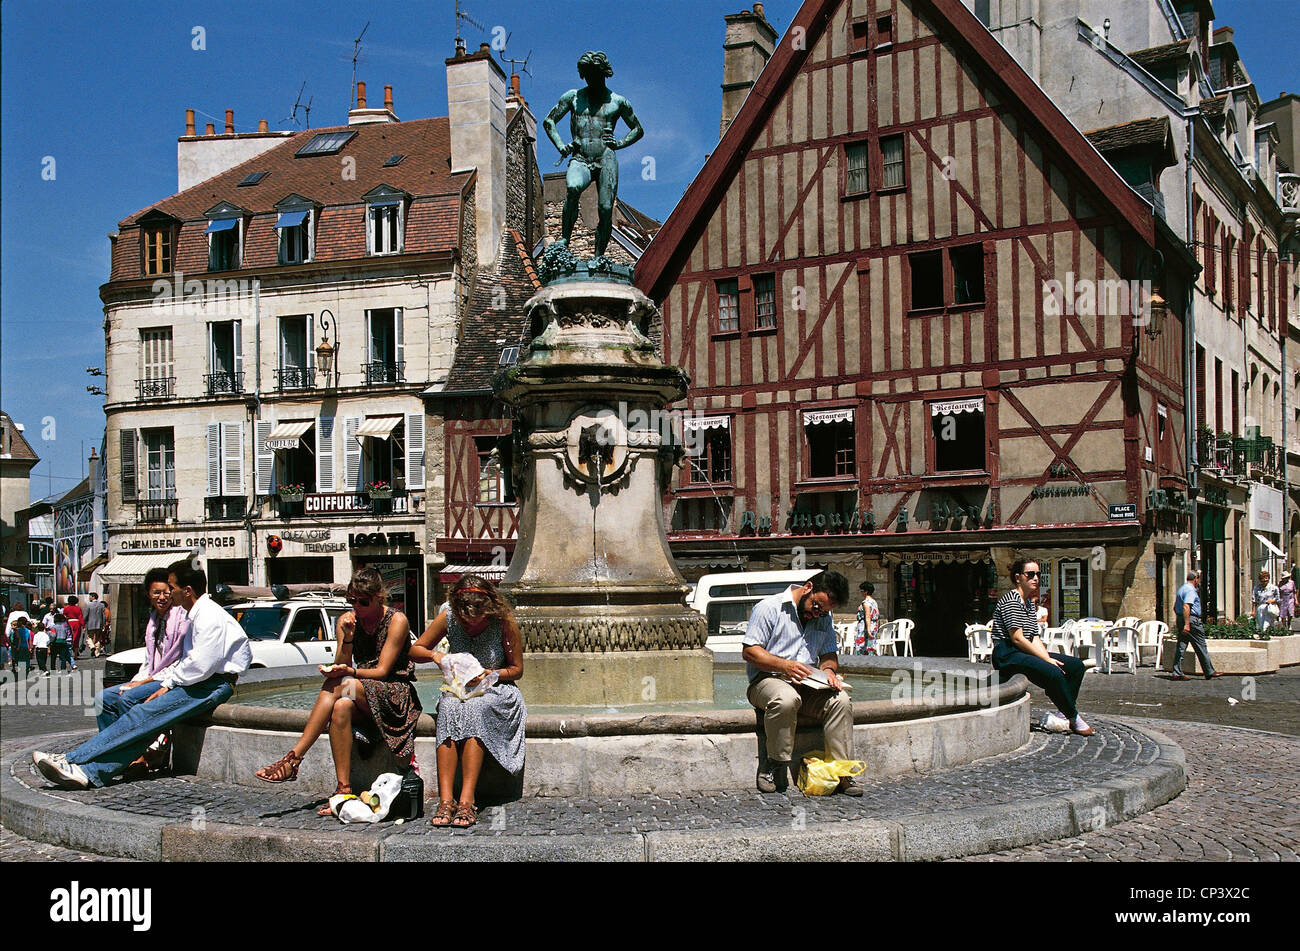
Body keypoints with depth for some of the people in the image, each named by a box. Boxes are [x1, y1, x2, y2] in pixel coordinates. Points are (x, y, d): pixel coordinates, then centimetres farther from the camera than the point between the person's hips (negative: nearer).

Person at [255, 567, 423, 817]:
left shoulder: (397, 621, -7)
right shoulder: (348, 620, 7)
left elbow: (382, 671, -12)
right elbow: (341, 667, 0)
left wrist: (348, 672, -28)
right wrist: (347, 639, -17)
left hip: (394, 695, -4)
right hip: (359, 693, 4)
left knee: (337, 686, -30)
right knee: (341, 707, -33)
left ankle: (293, 758, -28)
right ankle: (344, 789, -38)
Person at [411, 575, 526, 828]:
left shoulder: (504, 621, -12)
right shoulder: (448, 616, -6)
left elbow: (517, 669, -2)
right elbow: (415, 650, 5)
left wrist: (490, 674, -21)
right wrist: (435, 655, -17)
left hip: (496, 691, -2)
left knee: (474, 708, -36)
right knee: (449, 707, -33)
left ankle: (467, 801, -38)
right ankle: (445, 800, -38)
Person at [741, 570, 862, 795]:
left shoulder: (824, 617, 16)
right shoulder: (770, 608, -5)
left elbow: (829, 654, 20)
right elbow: (749, 651, -9)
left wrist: (829, 670, -5)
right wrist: (785, 666, -22)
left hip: (808, 684, 6)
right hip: (767, 679, -5)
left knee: (841, 700, -23)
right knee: (787, 699, -39)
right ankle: (774, 763, -20)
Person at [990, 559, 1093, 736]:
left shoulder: (1030, 602, 18)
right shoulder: (1011, 600, -12)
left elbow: (1035, 639, 13)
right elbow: (1017, 638, -18)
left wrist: (1048, 658, -6)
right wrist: (1047, 660, -16)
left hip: (1025, 652, 10)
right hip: (1008, 655, -10)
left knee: (1076, 665, 0)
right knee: (1054, 673, -30)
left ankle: (1061, 716, -5)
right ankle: (1074, 720, -13)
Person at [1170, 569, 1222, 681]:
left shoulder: (1181, 589, 19)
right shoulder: (1190, 590, -12)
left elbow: (1175, 607, 24)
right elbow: (1186, 606, -24)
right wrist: (1187, 624, -28)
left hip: (1180, 619, 9)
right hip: (1192, 620, -9)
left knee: (1181, 646, 5)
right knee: (1201, 647, 0)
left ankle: (1177, 673, 2)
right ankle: (1209, 672, 7)